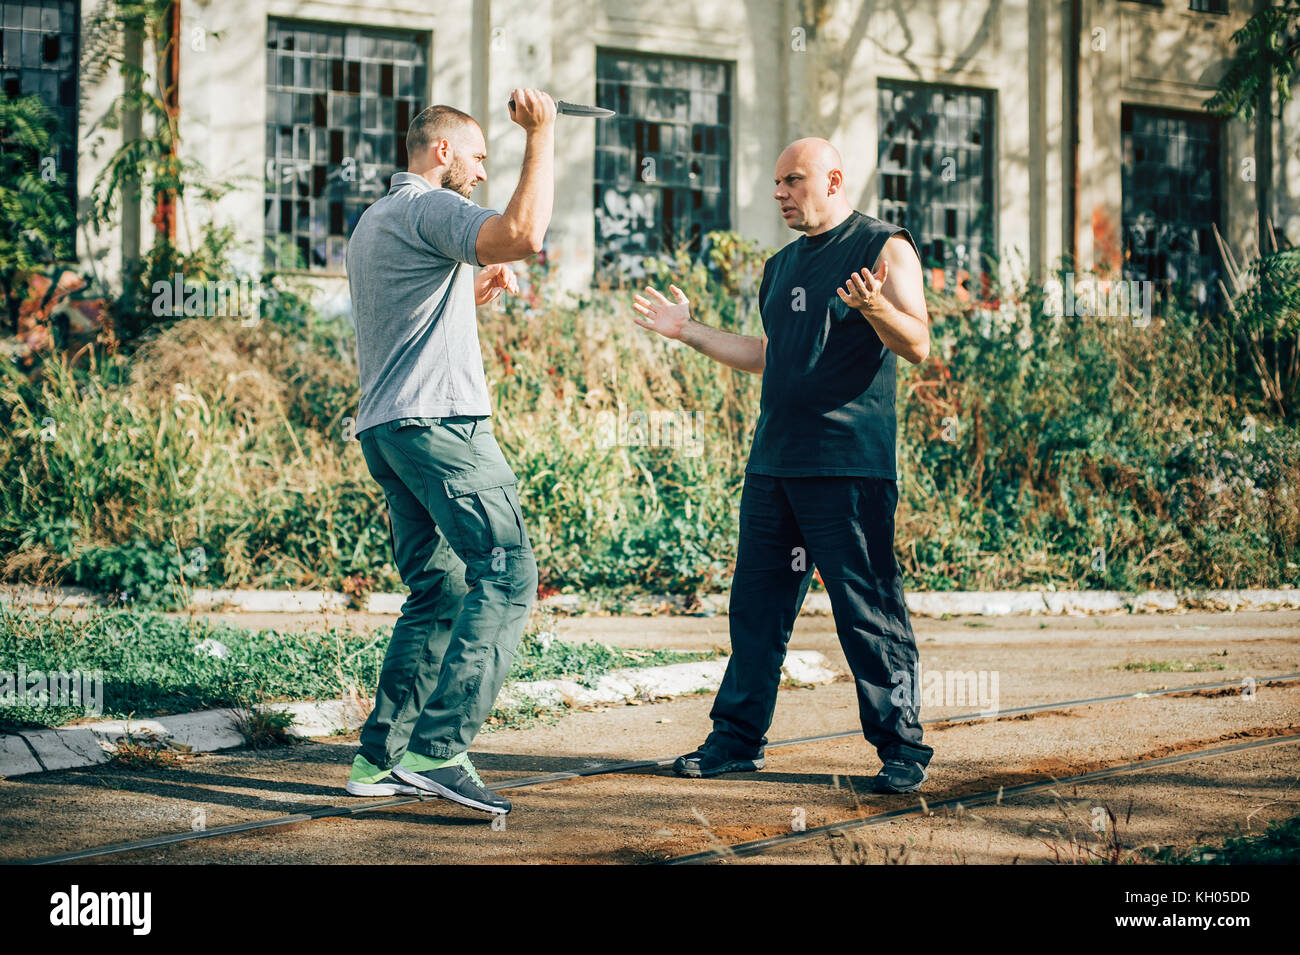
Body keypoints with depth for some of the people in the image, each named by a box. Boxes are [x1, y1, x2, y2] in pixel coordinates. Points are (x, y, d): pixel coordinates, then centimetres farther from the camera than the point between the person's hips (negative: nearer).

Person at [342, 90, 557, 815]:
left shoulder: (373, 222, 26)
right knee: (505, 573, -15)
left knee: (437, 593, 11)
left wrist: (477, 292, 26)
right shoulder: (430, 209, -5)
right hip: (439, 422, -10)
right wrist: (542, 135, -18)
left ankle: (382, 757, 8)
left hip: (385, 429, 10)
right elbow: (522, 235, -26)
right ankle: (440, 748, -24)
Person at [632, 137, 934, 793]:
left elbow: (917, 346, -10)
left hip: (849, 465, -7)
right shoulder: (782, 267, 21)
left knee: (868, 609, -7)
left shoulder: (883, 249, -1)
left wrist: (876, 307, -30)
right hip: (773, 462, 7)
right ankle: (737, 739, 16)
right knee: (756, 604, 8)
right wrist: (688, 332, 27)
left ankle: (903, 749, 0)